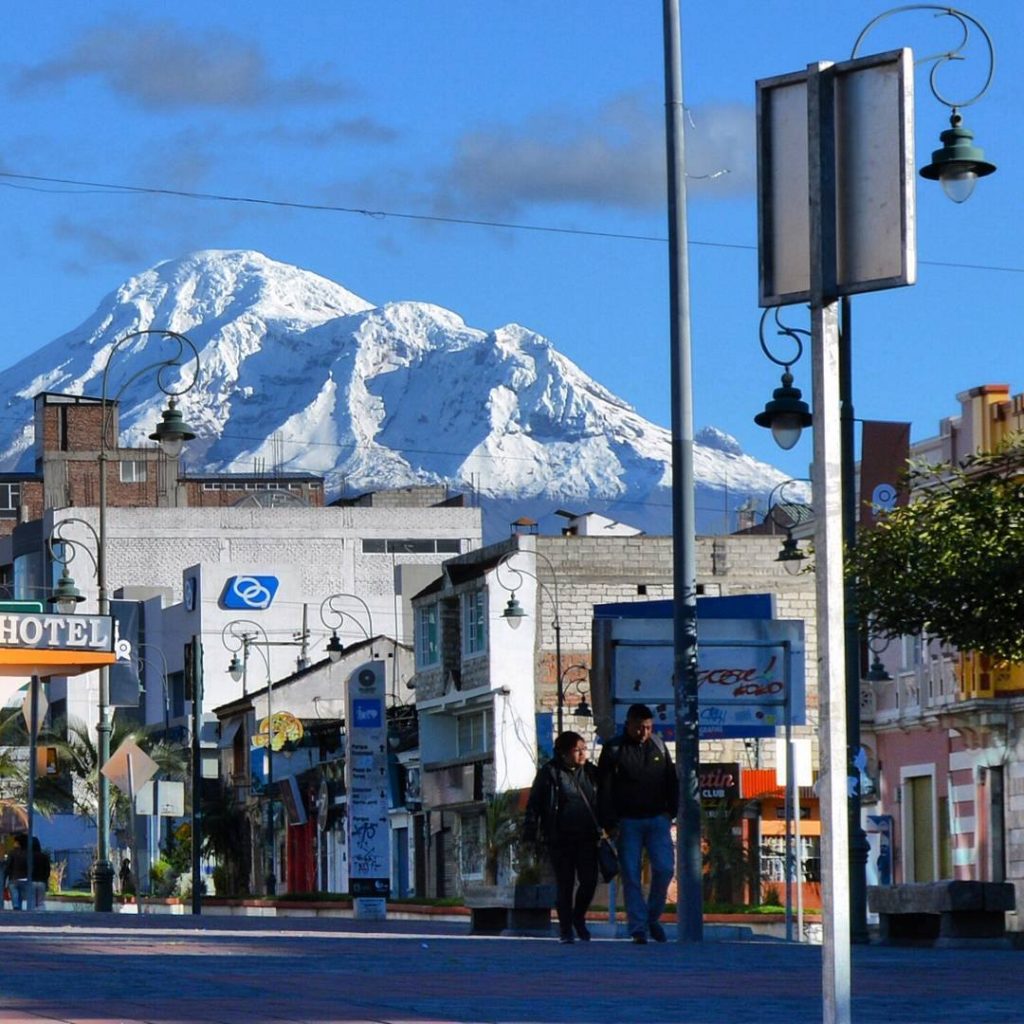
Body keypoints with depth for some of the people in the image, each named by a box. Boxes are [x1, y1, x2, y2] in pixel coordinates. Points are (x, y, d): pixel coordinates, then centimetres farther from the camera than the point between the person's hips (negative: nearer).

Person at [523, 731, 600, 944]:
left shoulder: (590, 772, 8)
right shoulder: (549, 773, -3)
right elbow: (534, 804, -4)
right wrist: (529, 834, -8)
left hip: (586, 838, 3)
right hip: (560, 838, -3)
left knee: (589, 881, -4)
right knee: (565, 884, 1)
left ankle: (578, 918, 22)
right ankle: (565, 929, 11)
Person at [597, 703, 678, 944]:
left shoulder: (658, 746, 9)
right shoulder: (614, 750, -1)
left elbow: (671, 782, 18)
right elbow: (604, 790, -3)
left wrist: (670, 812, 8)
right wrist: (610, 824, -8)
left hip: (657, 818, 2)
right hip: (627, 822, -2)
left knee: (664, 868, -9)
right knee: (631, 876, -3)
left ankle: (653, 917, 10)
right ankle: (638, 928, 1)